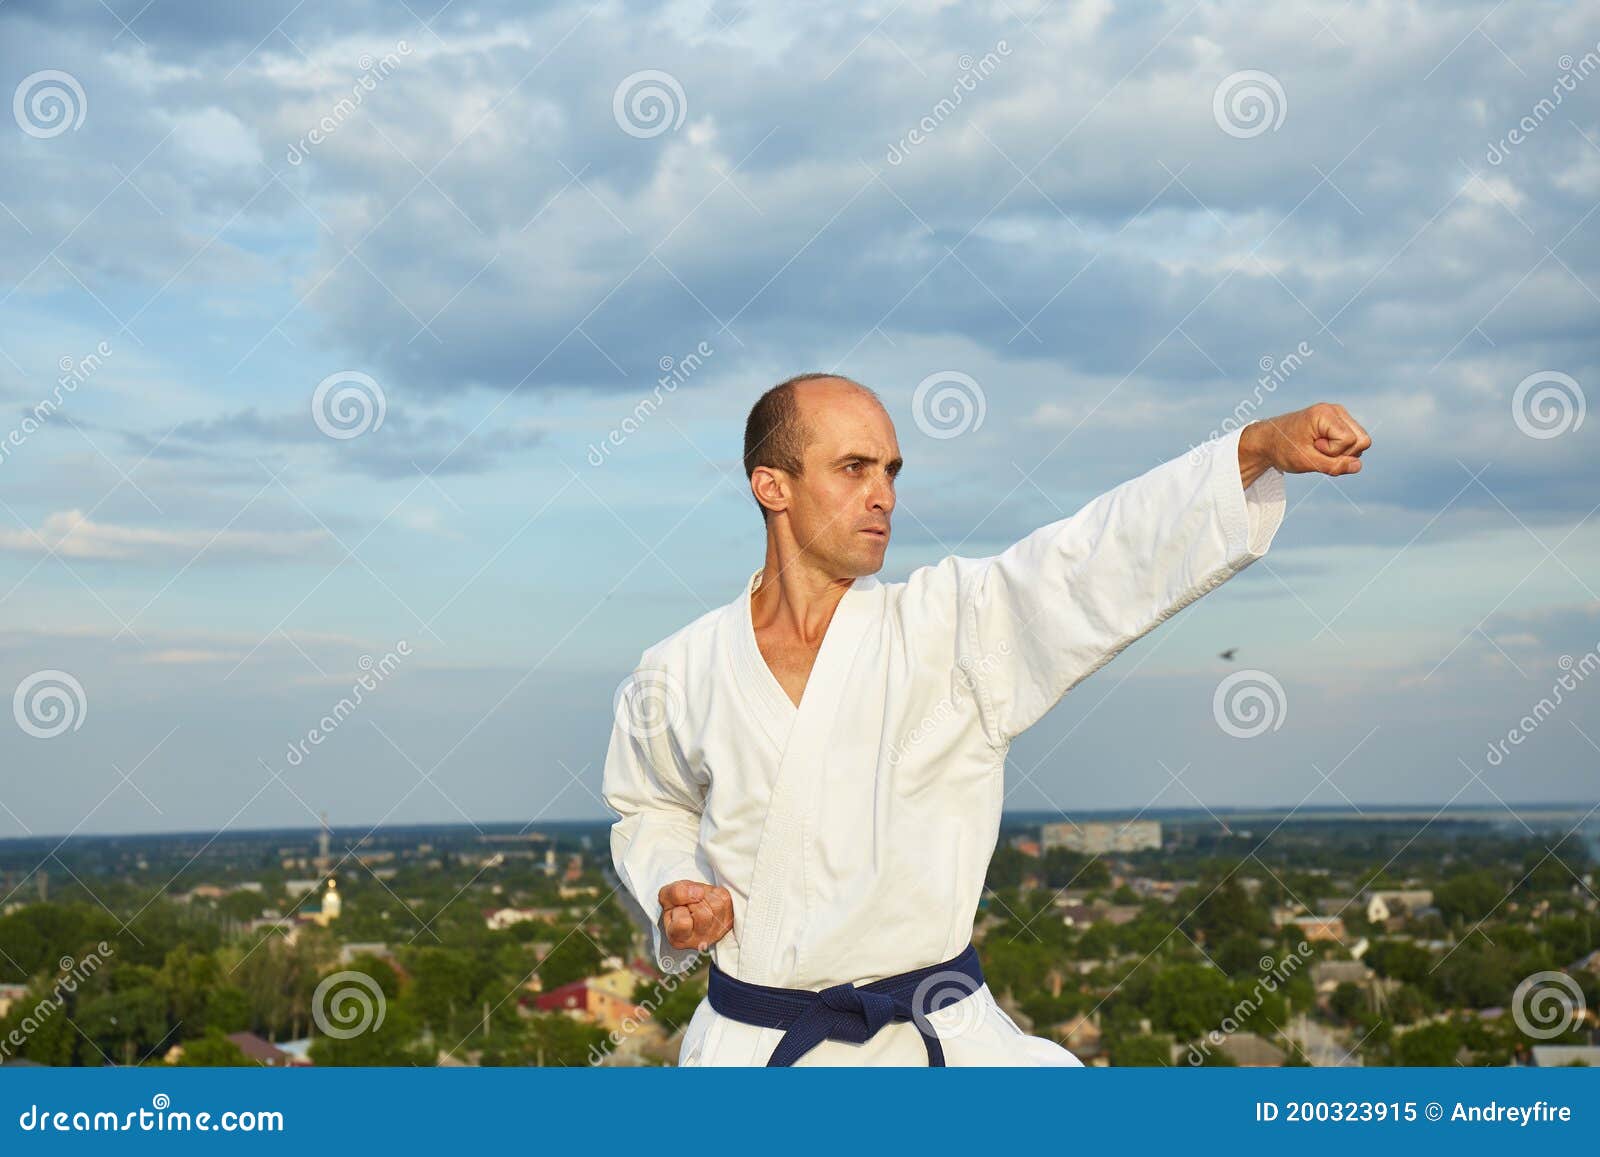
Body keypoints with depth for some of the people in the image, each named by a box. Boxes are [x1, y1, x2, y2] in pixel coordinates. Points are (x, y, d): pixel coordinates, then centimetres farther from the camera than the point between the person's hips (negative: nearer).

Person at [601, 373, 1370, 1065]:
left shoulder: (954, 627, -5)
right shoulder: (679, 675, 0)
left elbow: (1110, 553, -17)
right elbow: (650, 811, 18)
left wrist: (1261, 446, -30)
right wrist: (675, 899, -2)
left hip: (940, 1039, -1)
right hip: (750, 1041, 1)